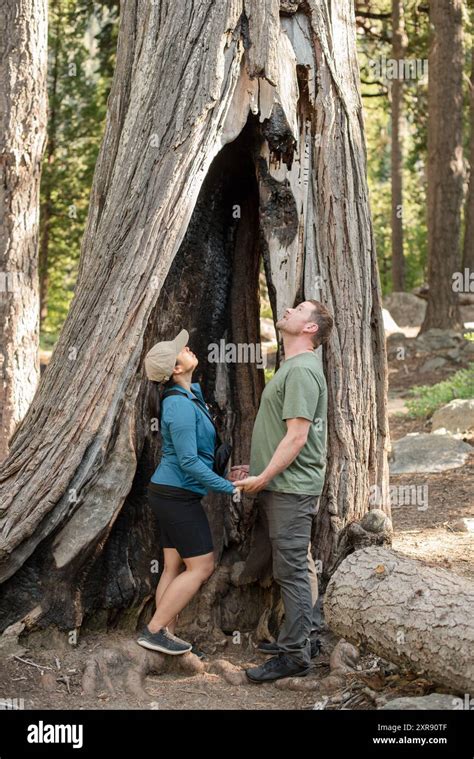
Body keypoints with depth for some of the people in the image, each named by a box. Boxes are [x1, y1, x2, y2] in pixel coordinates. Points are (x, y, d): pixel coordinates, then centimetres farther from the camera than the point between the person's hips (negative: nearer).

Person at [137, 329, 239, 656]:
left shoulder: (192, 392, 7)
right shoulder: (181, 406, -23)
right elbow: (189, 462, -24)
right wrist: (228, 487, -17)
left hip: (170, 492, 9)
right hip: (179, 494, -9)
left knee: (175, 566, 10)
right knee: (202, 566, -5)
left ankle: (166, 633, 13)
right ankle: (153, 630, -4)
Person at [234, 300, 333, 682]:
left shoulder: (301, 370, -16)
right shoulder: (293, 367, 18)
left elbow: (296, 436, -21)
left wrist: (264, 478, -16)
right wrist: (256, 470, 19)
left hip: (291, 488, -10)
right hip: (284, 486, 10)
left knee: (292, 571, -6)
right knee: (296, 569, 16)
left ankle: (295, 656, -2)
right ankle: (300, 639, 26)